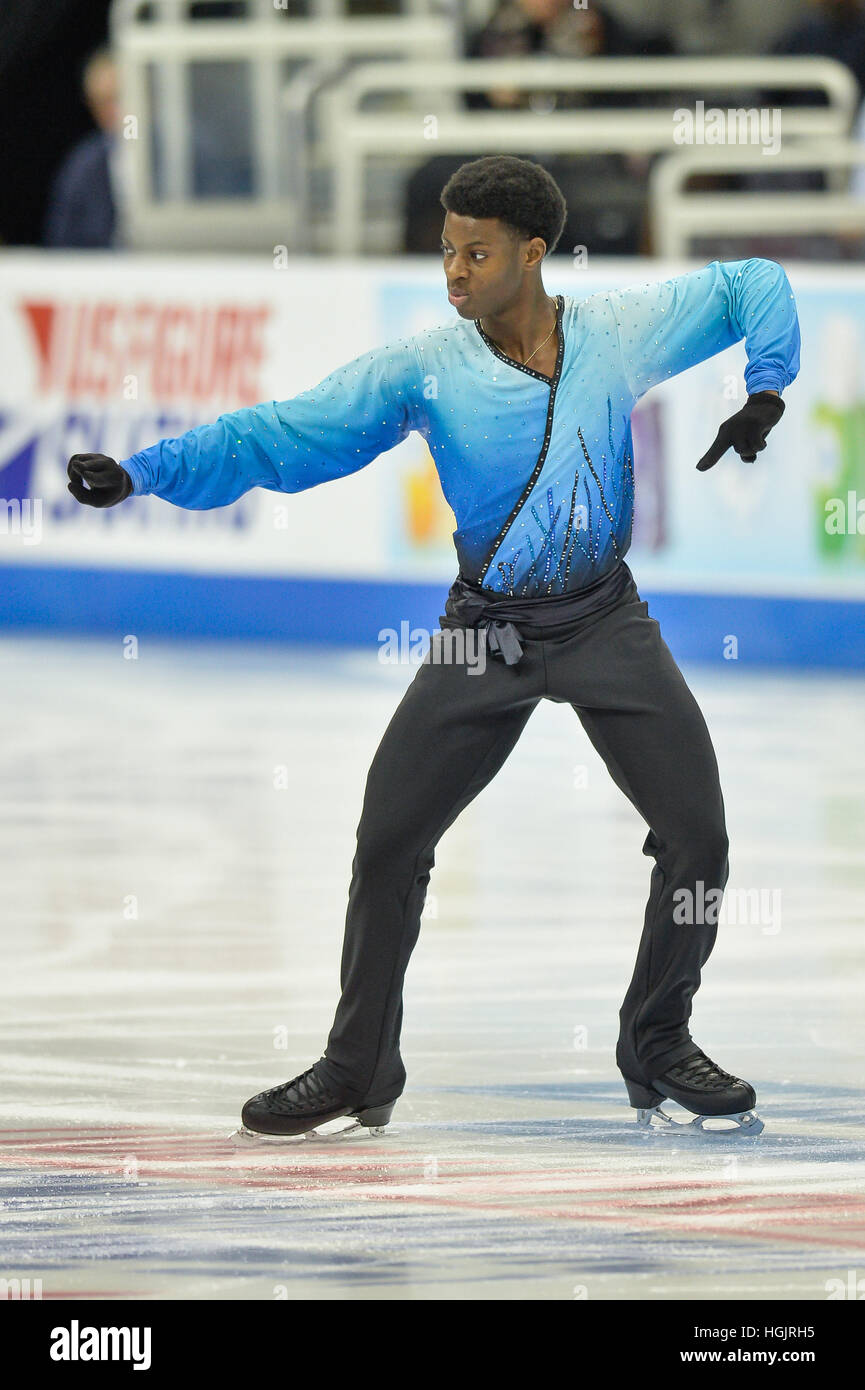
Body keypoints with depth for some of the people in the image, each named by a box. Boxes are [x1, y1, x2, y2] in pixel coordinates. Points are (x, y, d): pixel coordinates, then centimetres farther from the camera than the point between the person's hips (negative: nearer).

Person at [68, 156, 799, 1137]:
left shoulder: (622, 332, -7)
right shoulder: (424, 370, -10)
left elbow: (753, 284, 7)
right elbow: (278, 438, -14)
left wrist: (764, 393, -6)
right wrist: (143, 471, -23)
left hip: (606, 623, 0)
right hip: (485, 631, 0)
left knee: (697, 837, -7)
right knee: (389, 841, -8)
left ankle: (657, 1048, 15)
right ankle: (357, 1072, 8)